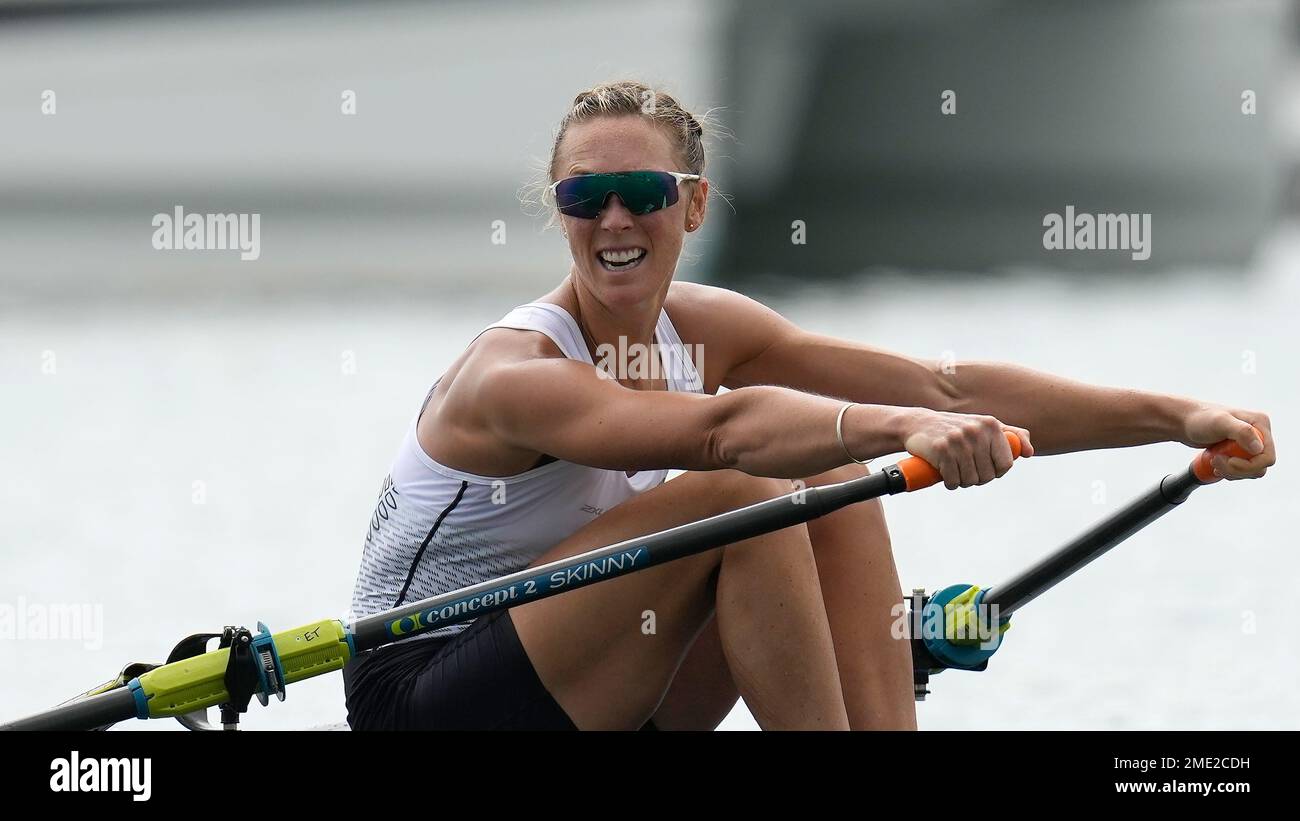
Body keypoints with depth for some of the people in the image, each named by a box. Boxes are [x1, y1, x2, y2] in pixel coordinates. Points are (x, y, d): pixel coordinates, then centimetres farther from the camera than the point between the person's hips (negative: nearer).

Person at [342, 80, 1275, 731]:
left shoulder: (703, 329, -1)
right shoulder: (516, 375, -22)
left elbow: (950, 389, -7)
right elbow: (719, 430, -43)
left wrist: (1178, 416, -15)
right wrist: (897, 427, -57)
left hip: (593, 703, 7)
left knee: (832, 480, -9)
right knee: (745, 491, -25)